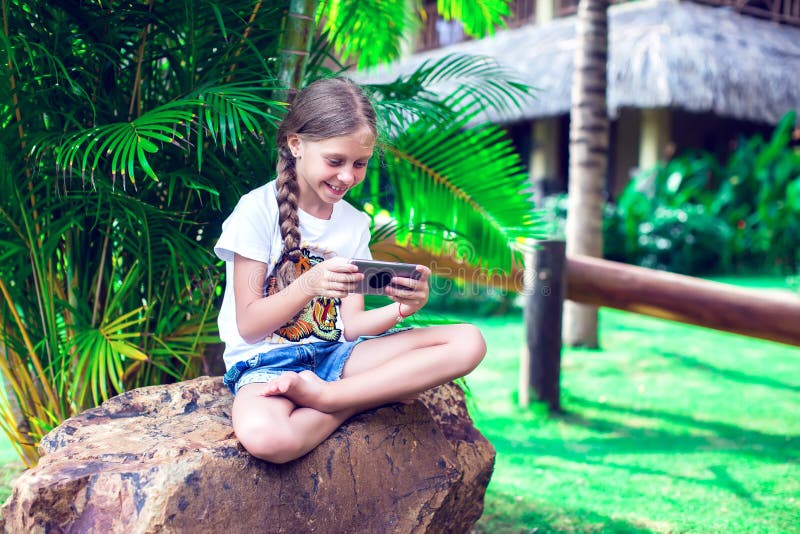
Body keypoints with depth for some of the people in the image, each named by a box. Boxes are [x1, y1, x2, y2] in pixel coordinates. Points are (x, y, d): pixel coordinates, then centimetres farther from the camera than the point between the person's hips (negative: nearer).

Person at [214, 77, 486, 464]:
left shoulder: (354, 223, 9)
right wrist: (309, 284, -24)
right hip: (266, 359, -6)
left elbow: (350, 326, 4)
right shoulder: (258, 210, -7)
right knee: (264, 436, -42)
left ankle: (324, 396, -19)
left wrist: (400, 309, -16)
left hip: (334, 352, 6)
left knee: (469, 343, -15)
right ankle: (369, 395, -18)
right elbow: (249, 326, -8)